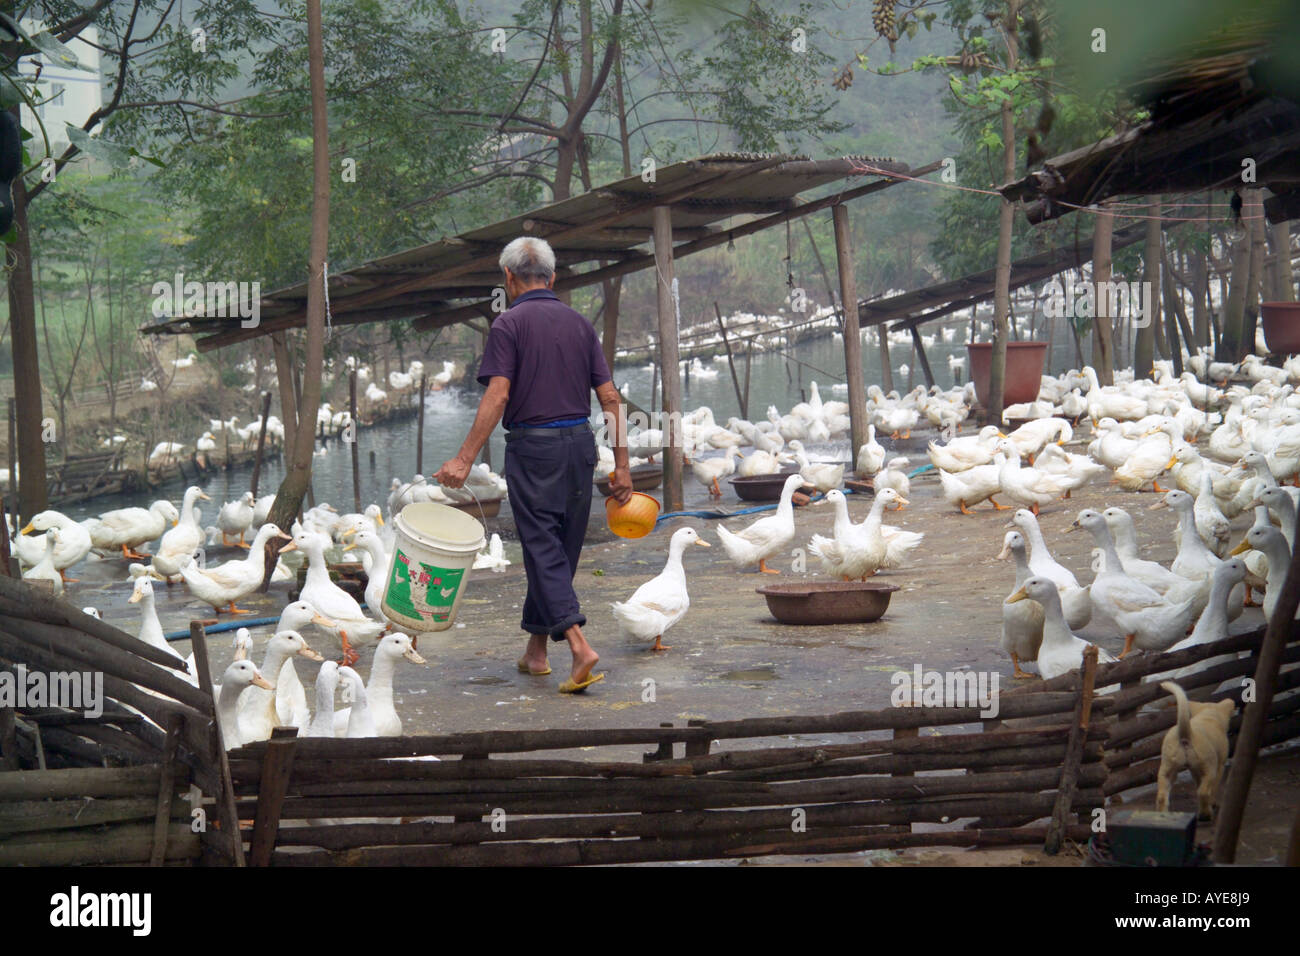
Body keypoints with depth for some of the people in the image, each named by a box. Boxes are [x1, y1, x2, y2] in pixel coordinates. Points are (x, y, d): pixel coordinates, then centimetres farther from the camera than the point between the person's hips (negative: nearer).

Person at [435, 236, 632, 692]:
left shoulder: (509, 323, -6)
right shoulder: (579, 323, 10)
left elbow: (497, 395, -16)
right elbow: (610, 397, 7)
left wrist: (465, 459, -16)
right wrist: (622, 465, 10)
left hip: (532, 447, -5)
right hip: (580, 443, 5)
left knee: (544, 550, -4)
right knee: (562, 550, 14)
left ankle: (579, 647, -19)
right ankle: (536, 649, 23)